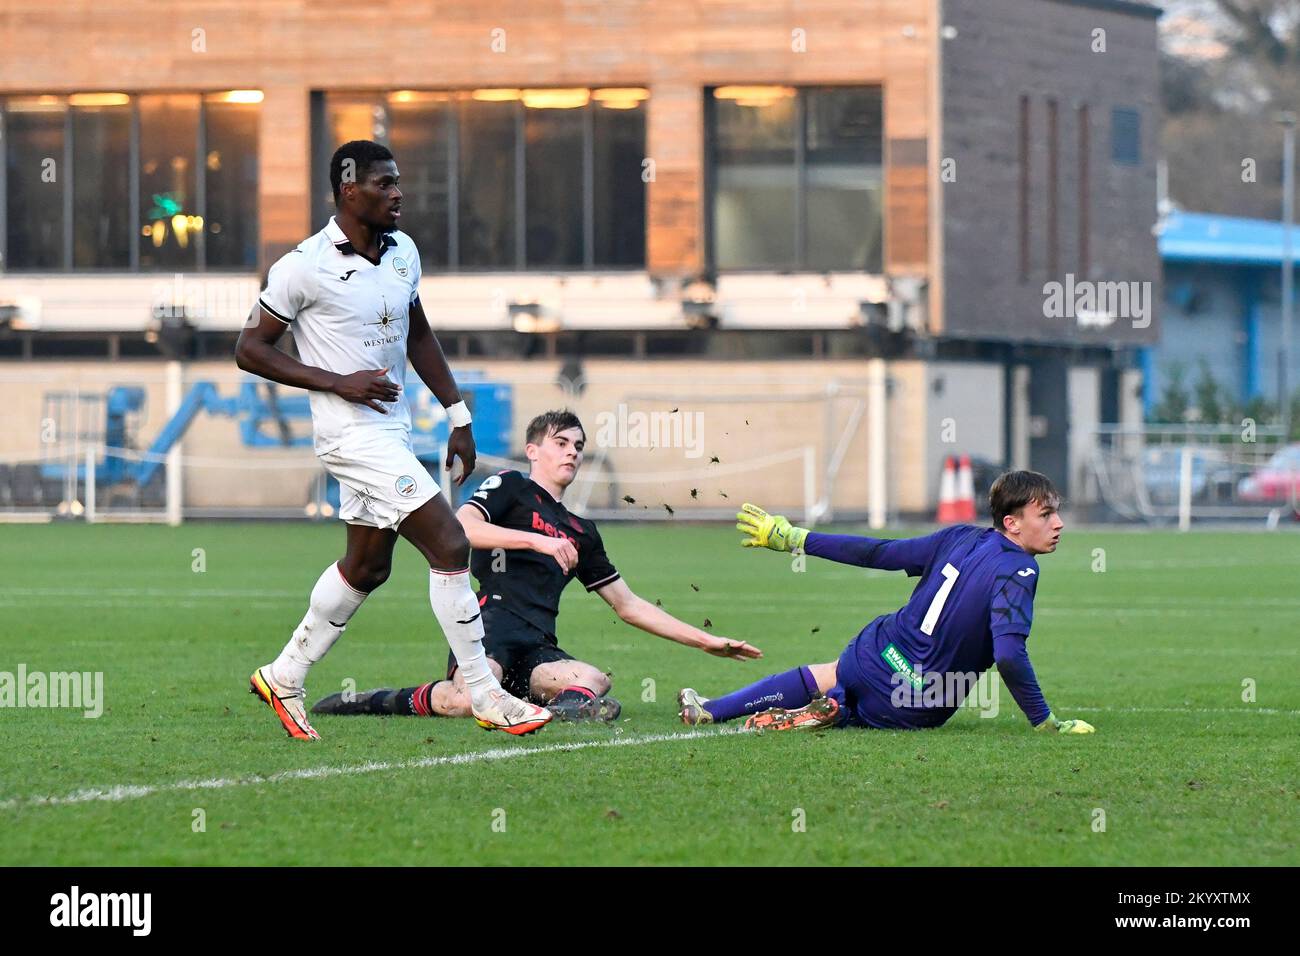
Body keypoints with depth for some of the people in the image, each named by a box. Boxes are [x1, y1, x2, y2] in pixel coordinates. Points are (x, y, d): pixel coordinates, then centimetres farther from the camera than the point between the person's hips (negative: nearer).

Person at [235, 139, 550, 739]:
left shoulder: (404, 252, 7)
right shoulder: (305, 267, -15)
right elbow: (250, 350, -10)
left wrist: (458, 415, 15)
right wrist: (337, 382, -17)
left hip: (391, 429, 9)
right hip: (351, 434, -9)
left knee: (367, 566, 17)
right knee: (449, 547, -14)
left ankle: (284, 677, 32)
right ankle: (485, 697, -8)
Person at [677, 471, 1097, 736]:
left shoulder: (959, 538, -2)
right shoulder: (1017, 571, -20)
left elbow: (880, 553, 4)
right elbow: (1008, 654, -31)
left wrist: (793, 538, 14)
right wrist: (1046, 723, -24)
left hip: (877, 654, 5)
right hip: (916, 708, -5)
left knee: (821, 677, 34)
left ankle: (708, 710, 35)